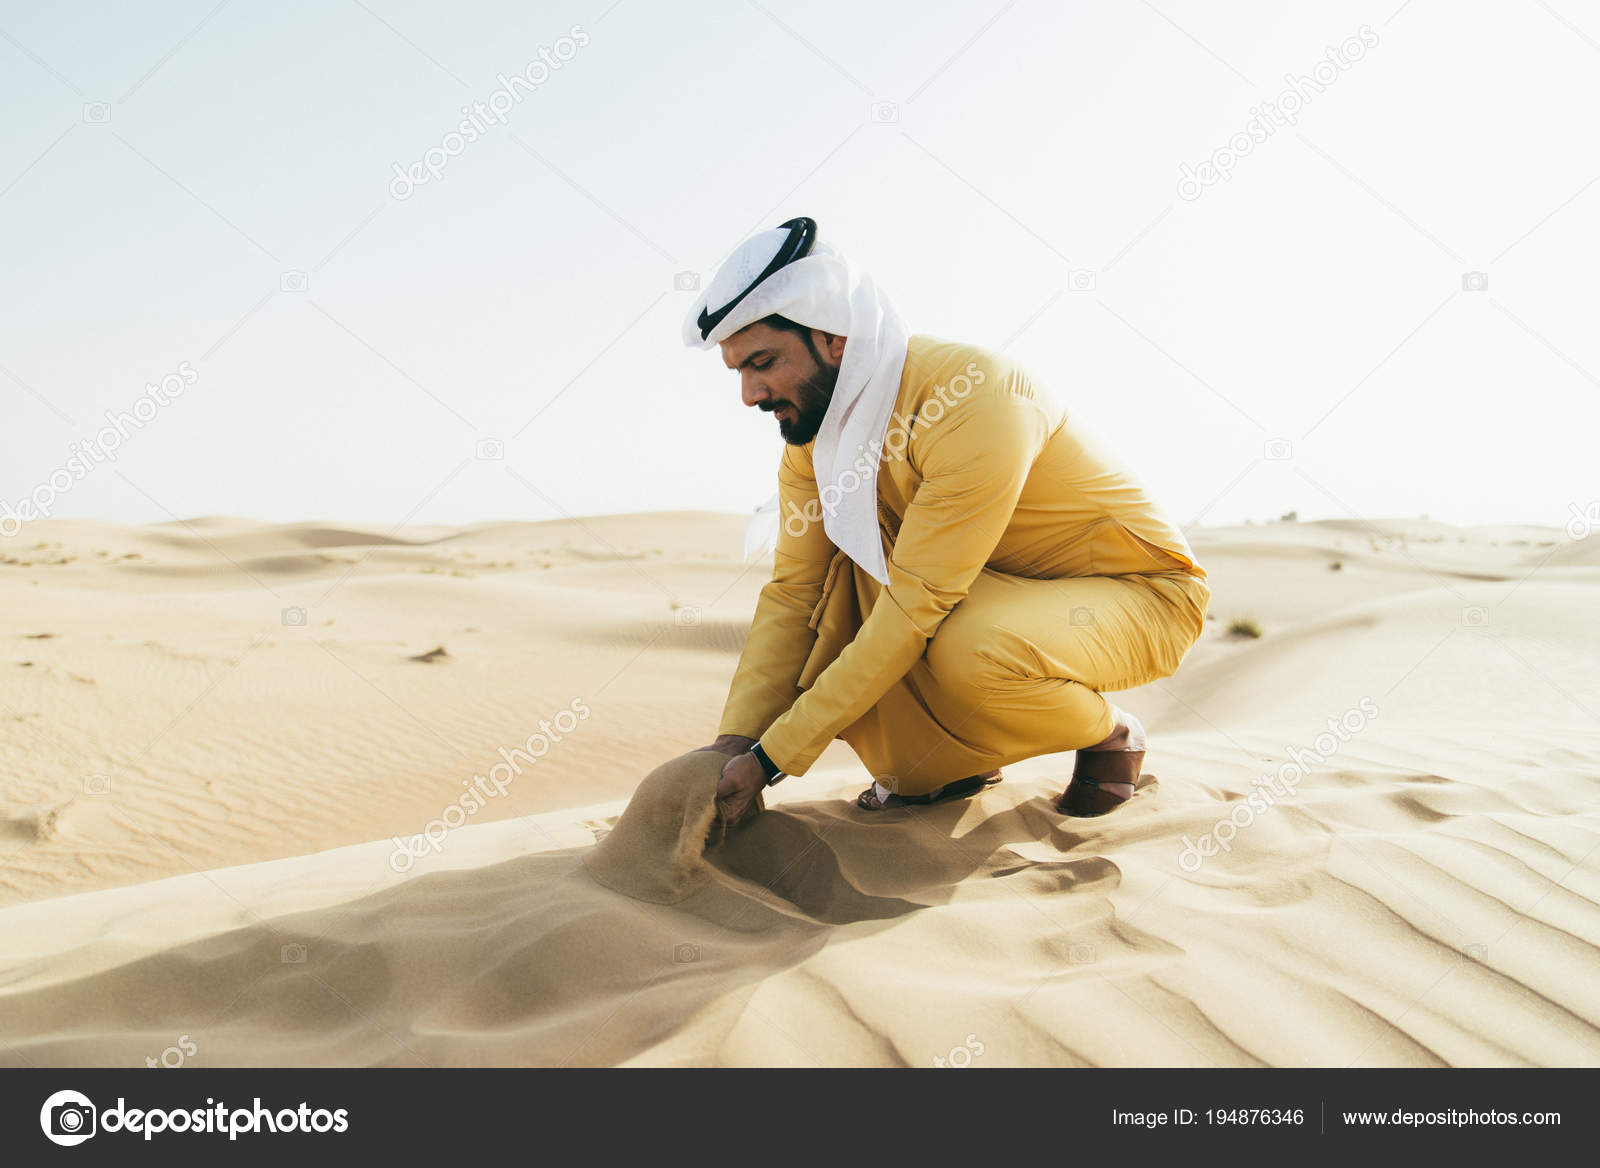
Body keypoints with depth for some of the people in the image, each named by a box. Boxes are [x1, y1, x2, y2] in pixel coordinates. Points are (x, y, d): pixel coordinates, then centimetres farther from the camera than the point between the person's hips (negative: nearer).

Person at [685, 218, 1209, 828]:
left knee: (969, 654, -38)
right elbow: (793, 591, -6)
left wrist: (771, 759, -31)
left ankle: (1110, 736, -4)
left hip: (1143, 593, -7)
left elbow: (915, 606, -32)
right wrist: (737, 738, -20)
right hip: (1004, 588, 7)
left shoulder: (976, 396, -32)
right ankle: (941, 766, 2)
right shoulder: (812, 426, -6)